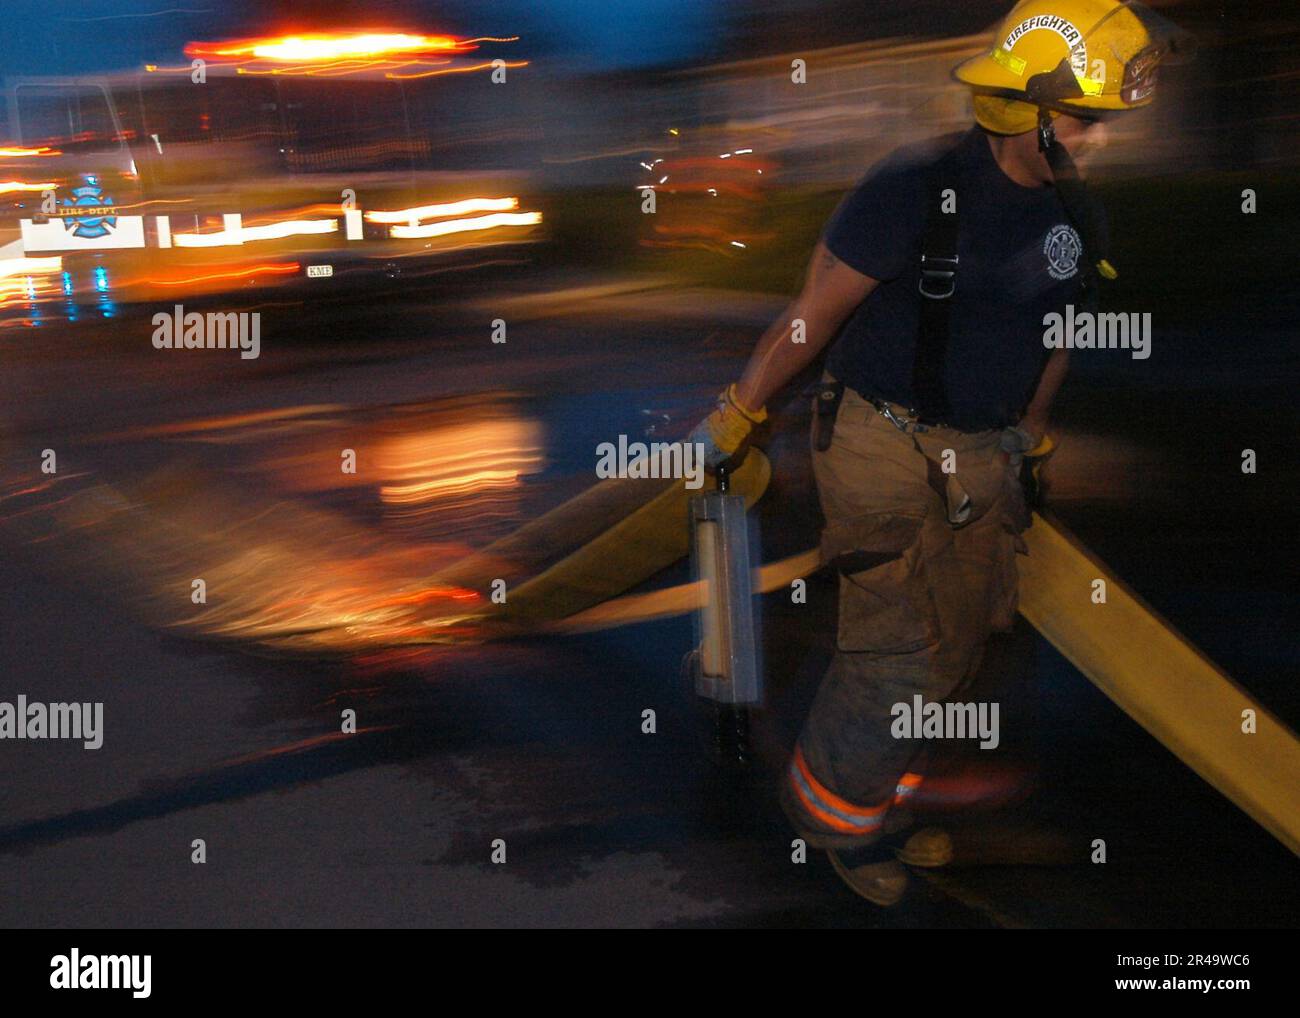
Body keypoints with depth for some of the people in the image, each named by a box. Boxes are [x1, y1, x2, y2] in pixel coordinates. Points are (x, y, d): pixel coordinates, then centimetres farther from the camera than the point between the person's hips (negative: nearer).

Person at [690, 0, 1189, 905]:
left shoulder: (1076, 213, 2)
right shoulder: (917, 187, -20)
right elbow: (815, 315, -14)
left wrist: (1029, 433, 26)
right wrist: (734, 417, -7)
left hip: (983, 458, 7)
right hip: (884, 446, -7)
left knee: (956, 649, 13)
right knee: (899, 654, -5)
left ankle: (881, 800, 33)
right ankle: (828, 807, 20)